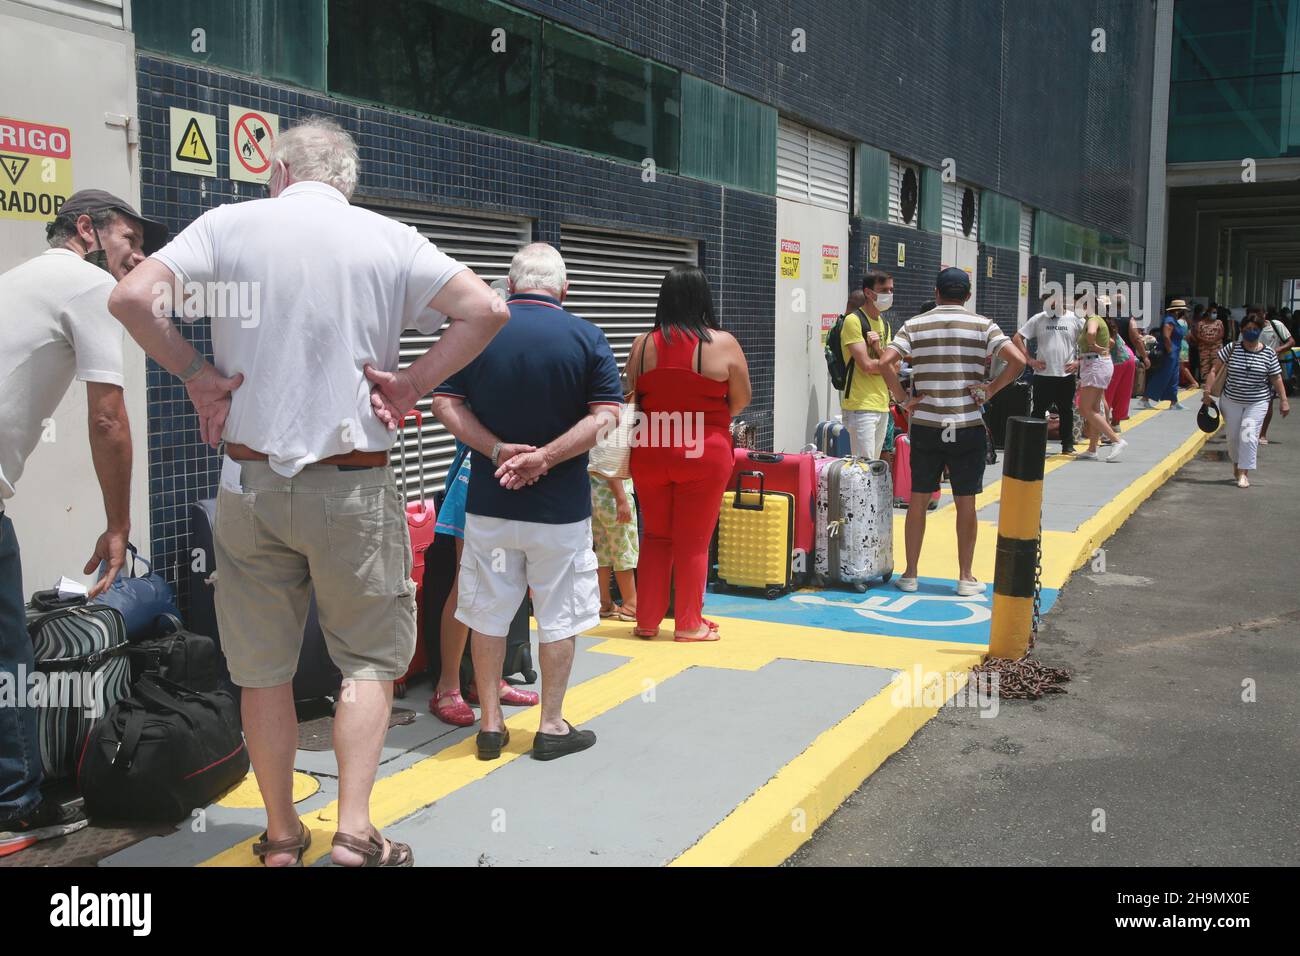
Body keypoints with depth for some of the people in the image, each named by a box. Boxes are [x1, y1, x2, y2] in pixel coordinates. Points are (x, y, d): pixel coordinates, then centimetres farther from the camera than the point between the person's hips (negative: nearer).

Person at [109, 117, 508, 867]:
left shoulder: (231, 224, 2)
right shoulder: (390, 239, 2)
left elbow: (132, 297, -9)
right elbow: (486, 310, -7)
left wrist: (195, 372, 1)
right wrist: (414, 383, -4)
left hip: (252, 481, 1)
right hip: (354, 487, -1)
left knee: (264, 667, 13)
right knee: (371, 658, 12)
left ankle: (281, 836, 24)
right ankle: (354, 830, 6)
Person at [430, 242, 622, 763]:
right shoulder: (587, 338, -5)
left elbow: (445, 403, -5)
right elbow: (605, 416, -12)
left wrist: (498, 451, -12)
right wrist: (544, 458, -17)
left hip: (488, 503, 2)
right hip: (560, 506, -1)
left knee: (488, 612, 13)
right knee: (558, 616, 11)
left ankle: (490, 722, 21)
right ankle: (552, 725, 20)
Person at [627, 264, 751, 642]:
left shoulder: (643, 344, -1)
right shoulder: (723, 344, -8)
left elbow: (632, 396, 8)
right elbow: (741, 400, 1)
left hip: (650, 452, 3)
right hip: (704, 455, -3)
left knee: (655, 536, 16)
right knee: (693, 541, 7)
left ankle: (647, 620, 21)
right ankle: (688, 624, 16)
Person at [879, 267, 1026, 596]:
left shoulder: (915, 325, 2)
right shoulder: (982, 325, 0)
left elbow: (886, 362, -12)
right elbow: (1018, 361, -12)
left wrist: (903, 399, -4)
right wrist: (989, 391, -4)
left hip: (925, 425, 1)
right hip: (968, 427, -1)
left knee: (918, 501, 10)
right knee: (966, 504, 8)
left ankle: (910, 574, 16)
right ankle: (966, 578, 14)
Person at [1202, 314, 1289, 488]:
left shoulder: (1269, 354, -3)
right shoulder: (1231, 348, -4)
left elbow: (1276, 378, 3)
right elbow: (1215, 370, -3)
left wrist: (1284, 400, 0)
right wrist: (1207, 391, -11)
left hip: (1257, 403, -1)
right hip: (1231, 401, 1)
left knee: (1249, 435, -13)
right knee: (1233, 436, 9)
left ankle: (1244, 473, -10)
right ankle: (1236, 463, 36)